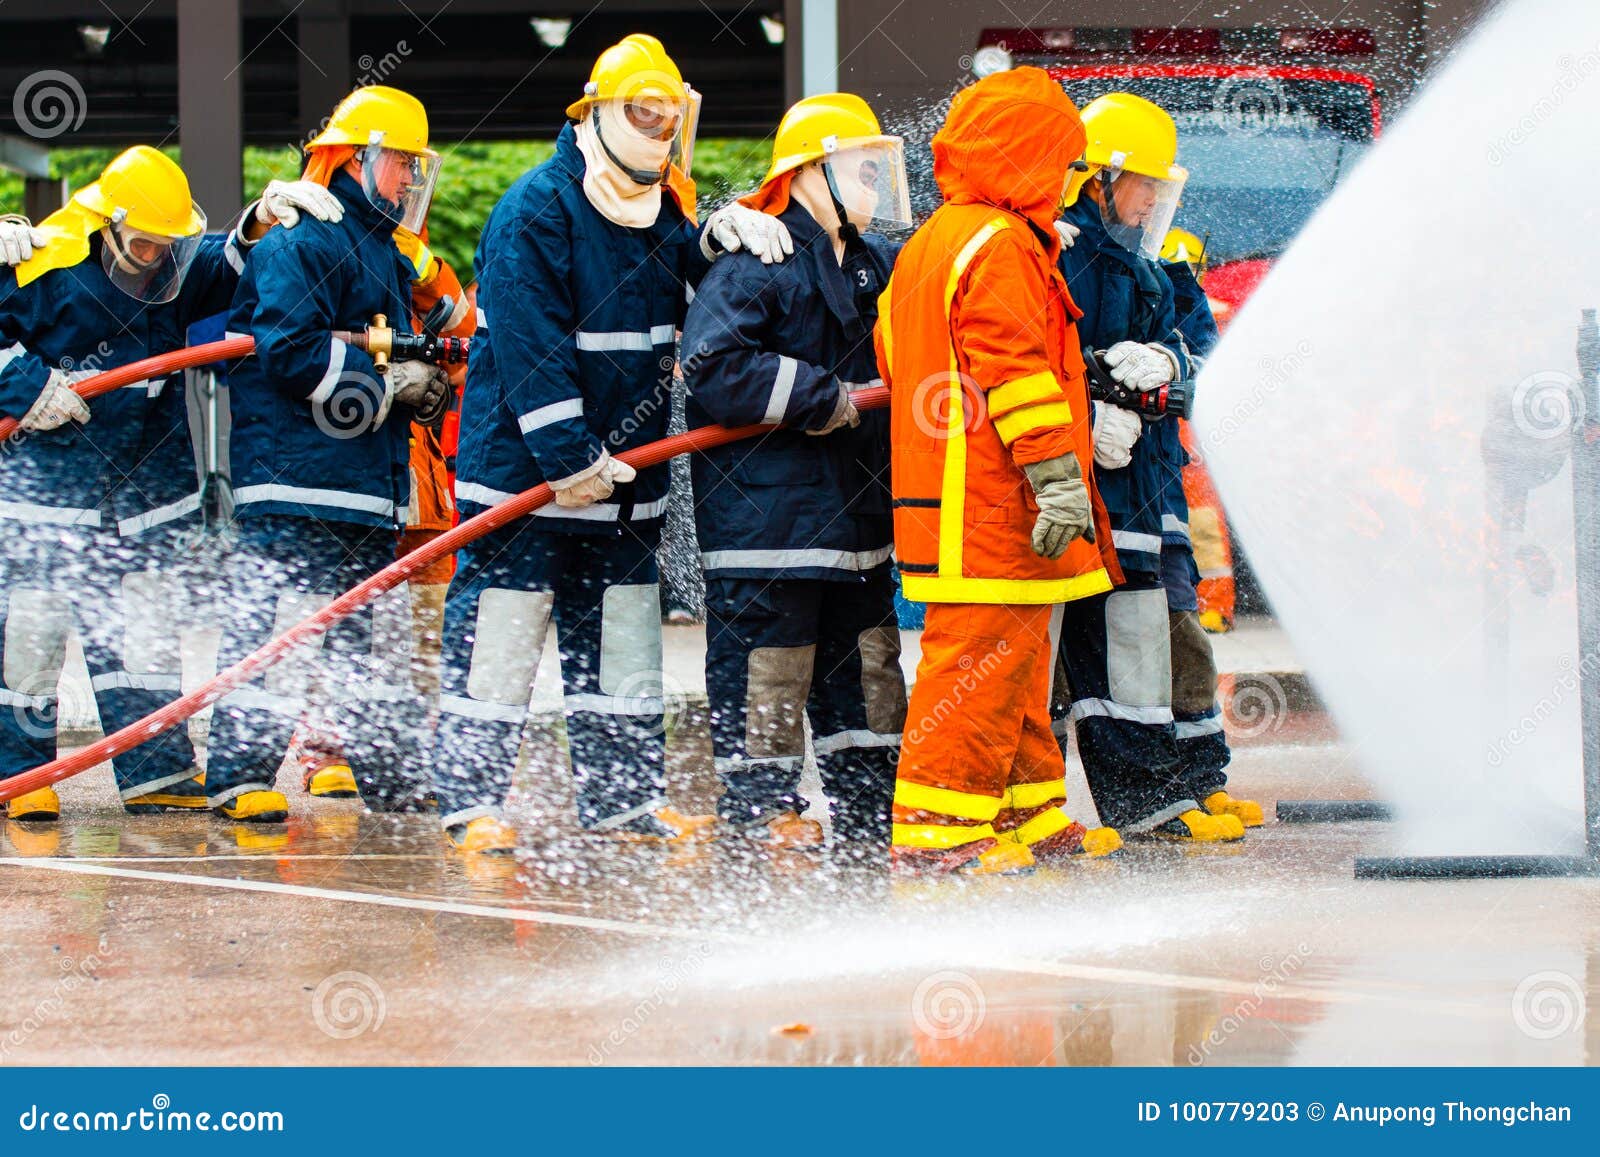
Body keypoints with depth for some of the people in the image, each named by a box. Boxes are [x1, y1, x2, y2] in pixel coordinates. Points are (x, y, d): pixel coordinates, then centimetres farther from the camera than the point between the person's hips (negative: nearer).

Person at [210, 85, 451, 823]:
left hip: (367, 487, 10)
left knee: (377, 634, 13)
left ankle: (396, 782, 20)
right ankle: (238, 777, -9)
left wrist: (426, 386, 11)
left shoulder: (383, 253, 22)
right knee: (276, 624, -12)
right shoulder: (300, 244, -9)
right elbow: (288, 352, -20)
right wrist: (391, 381, -16)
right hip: (298, 481, -10)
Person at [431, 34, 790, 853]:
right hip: (521, 463, -8)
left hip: (623, 470, 8)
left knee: (622, 636, 12)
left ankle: (622, 797, 21)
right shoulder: (536, 210, -15)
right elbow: (527, 345, -20)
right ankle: (470, 801, 1)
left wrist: (725, 233, -6)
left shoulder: (664, 213, 10)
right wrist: (566, 456, -23)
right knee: (500, 630, -5)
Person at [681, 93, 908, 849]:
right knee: (768, 656, -4)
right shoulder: (756, 263, -13)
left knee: (867, 655, 11)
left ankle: (872, 809, 19)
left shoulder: (875, 267, 15)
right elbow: (712, 368, -23)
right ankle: (762, 810, 3)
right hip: (764, 505, -9)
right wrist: (820, 398, -22)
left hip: (853, 500, 9)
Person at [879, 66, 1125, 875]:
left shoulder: (925, 247, 20)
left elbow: (896, 371, 26)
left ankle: (1029, 815, 23)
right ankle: (935, 827, -10)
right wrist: (1056, 469, -23)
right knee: (982, 659, -10)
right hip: (991, 504, -11)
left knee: (1016, 662, 17)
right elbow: (1015, 367, -21)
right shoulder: (1000, 246, -12)